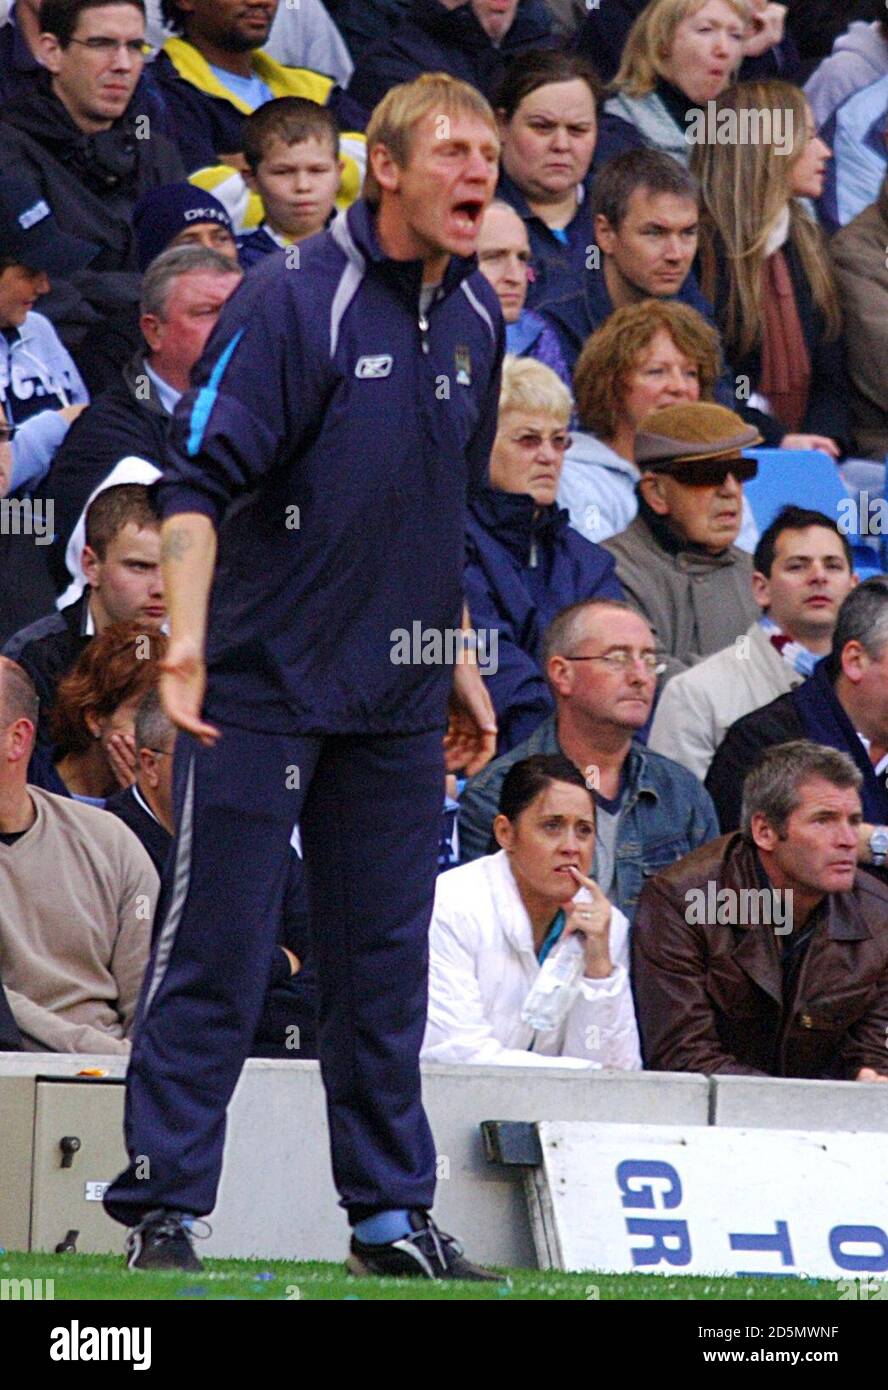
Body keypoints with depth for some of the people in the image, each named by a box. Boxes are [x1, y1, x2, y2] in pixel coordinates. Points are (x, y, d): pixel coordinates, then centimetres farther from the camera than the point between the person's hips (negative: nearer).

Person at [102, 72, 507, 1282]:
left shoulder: (476, 320, 9)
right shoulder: (292, 301, -13)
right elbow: (197, 478, -17)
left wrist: (458, 661, 22)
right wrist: (187, 638, -28)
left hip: (398, 705, 6)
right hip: (261, 687, -6)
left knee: (386, 962, 10)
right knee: (215, 953, -3)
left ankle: (393, 1213, 16)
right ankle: (161, 1205, 2)